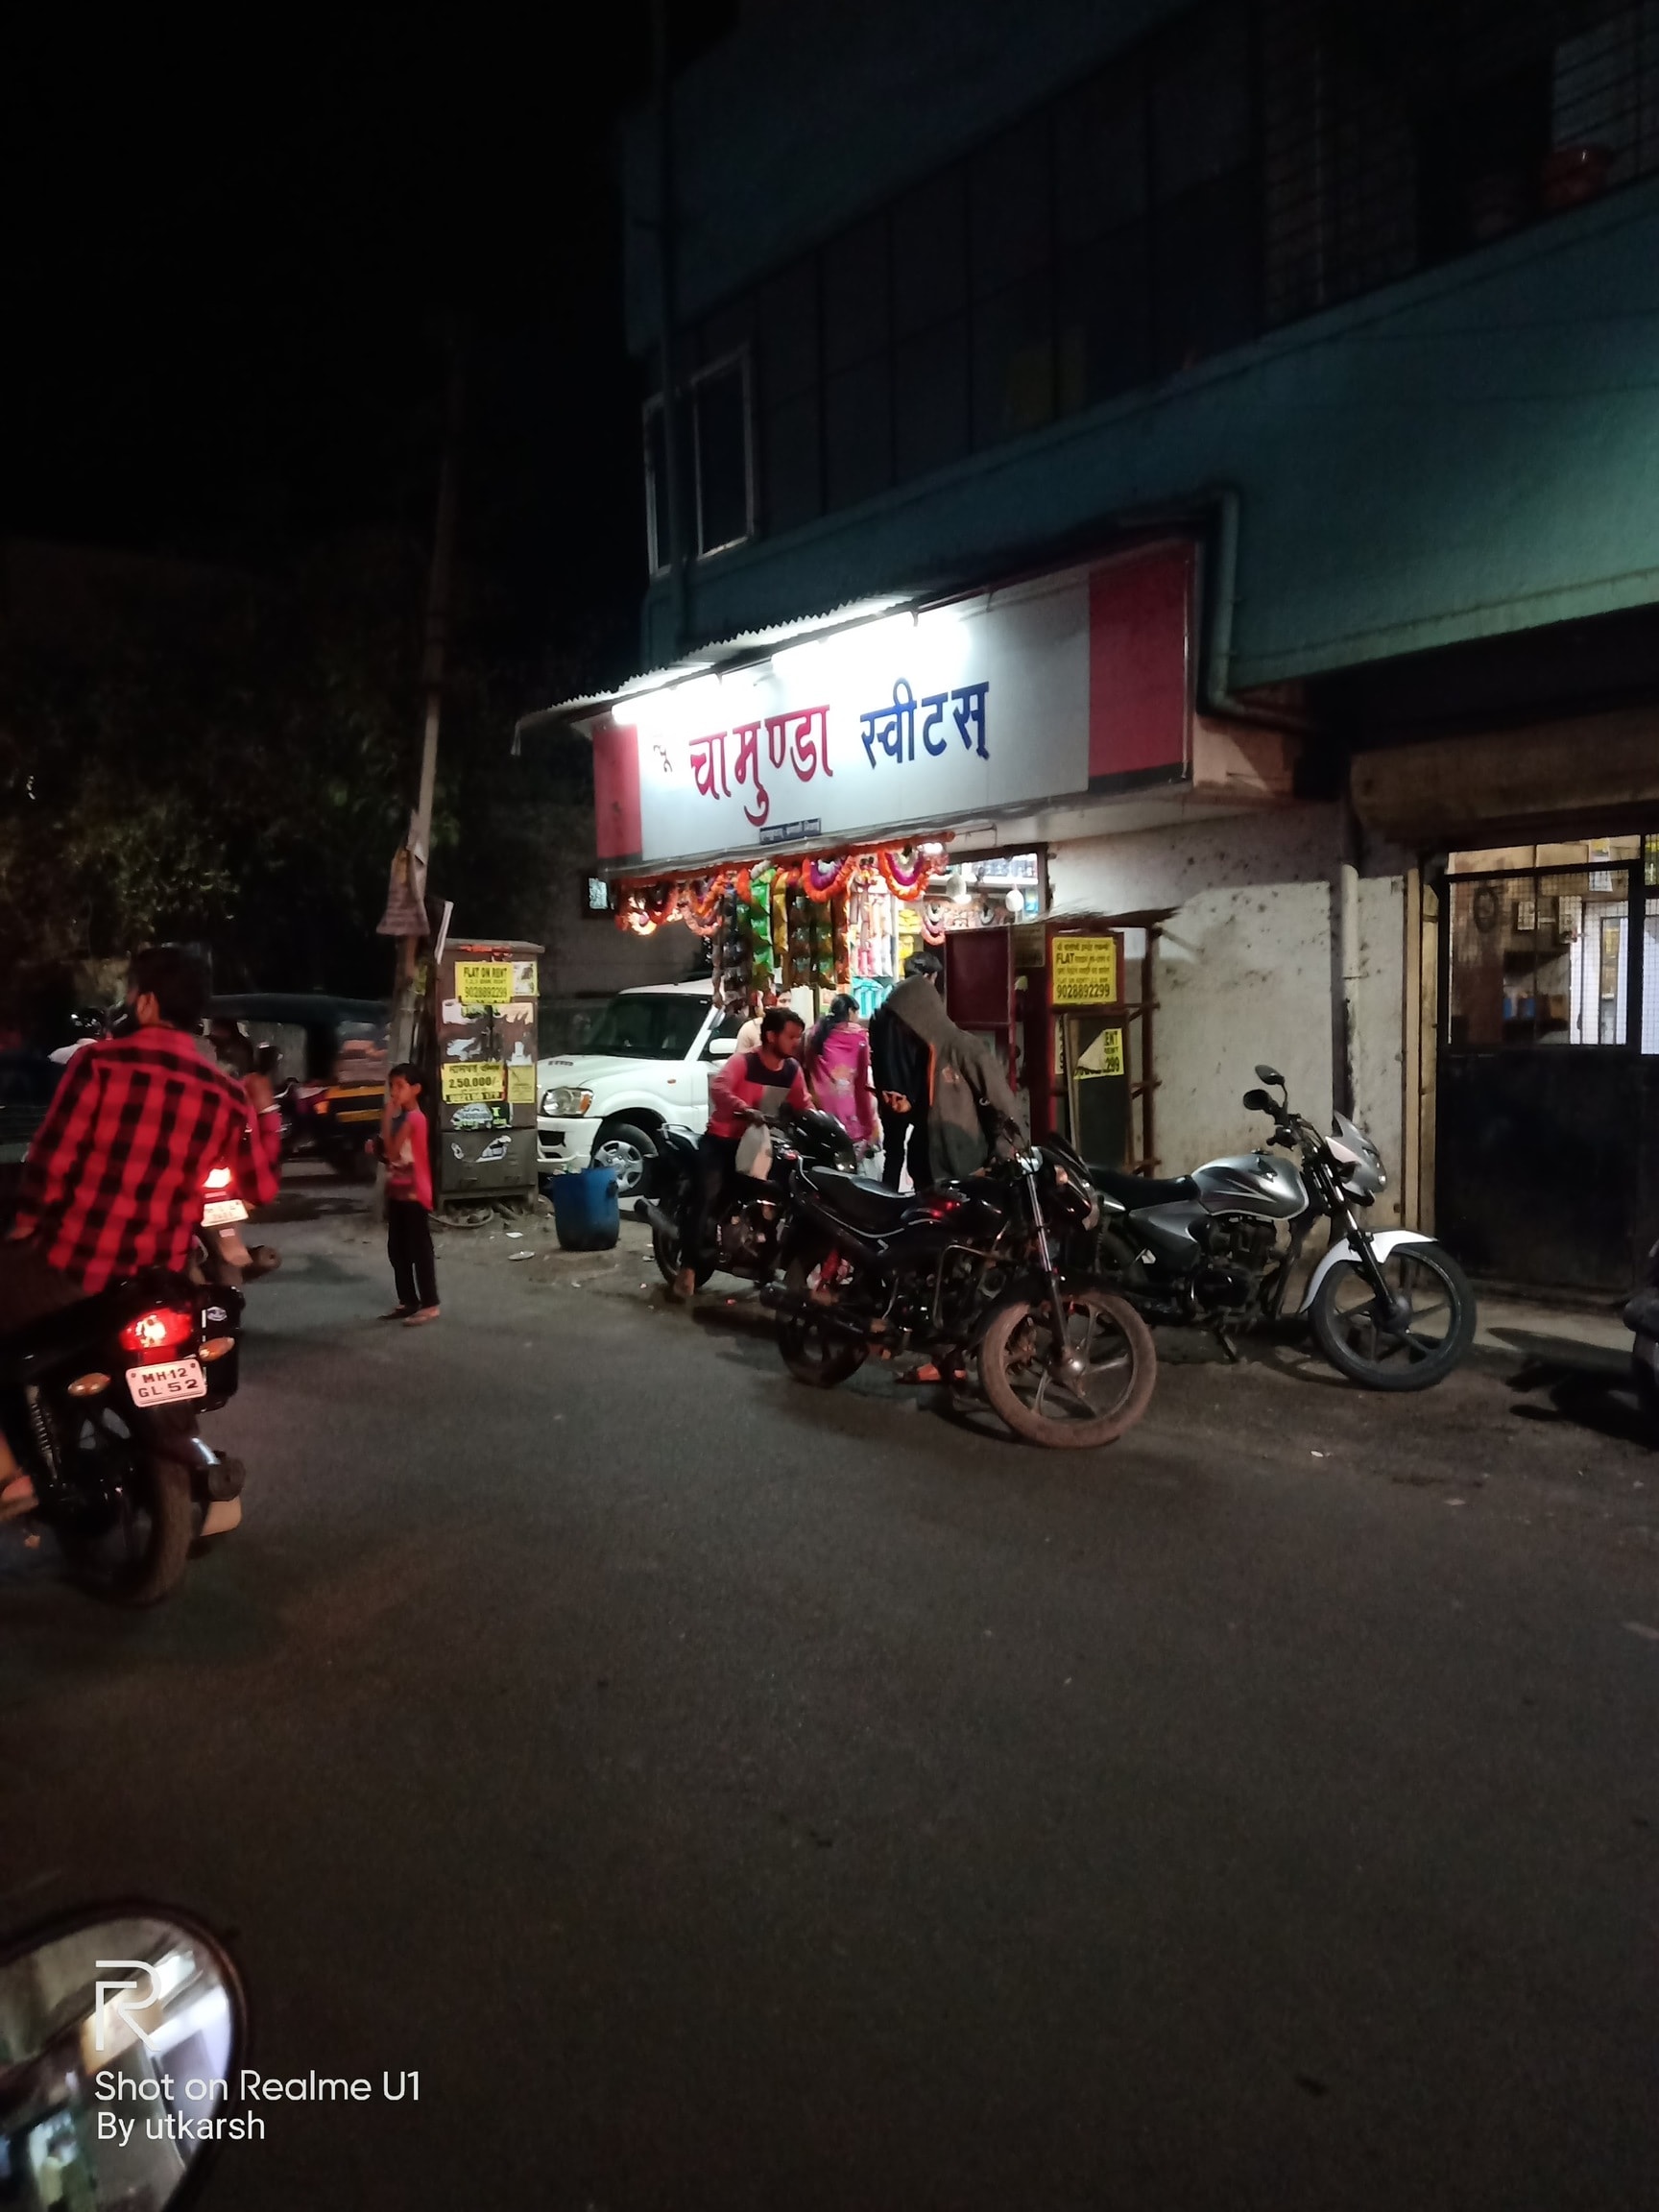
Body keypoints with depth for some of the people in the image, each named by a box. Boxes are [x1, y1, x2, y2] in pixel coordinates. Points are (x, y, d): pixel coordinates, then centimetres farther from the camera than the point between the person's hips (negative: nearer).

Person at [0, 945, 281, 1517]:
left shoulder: (99, 1061, -11)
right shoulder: (228, 1096, 1)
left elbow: (50, 1159, -12)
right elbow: (261, 1190, 8)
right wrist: (265, 1111, 21)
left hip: (68, 1266, -5)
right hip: (154, 1283, 5)